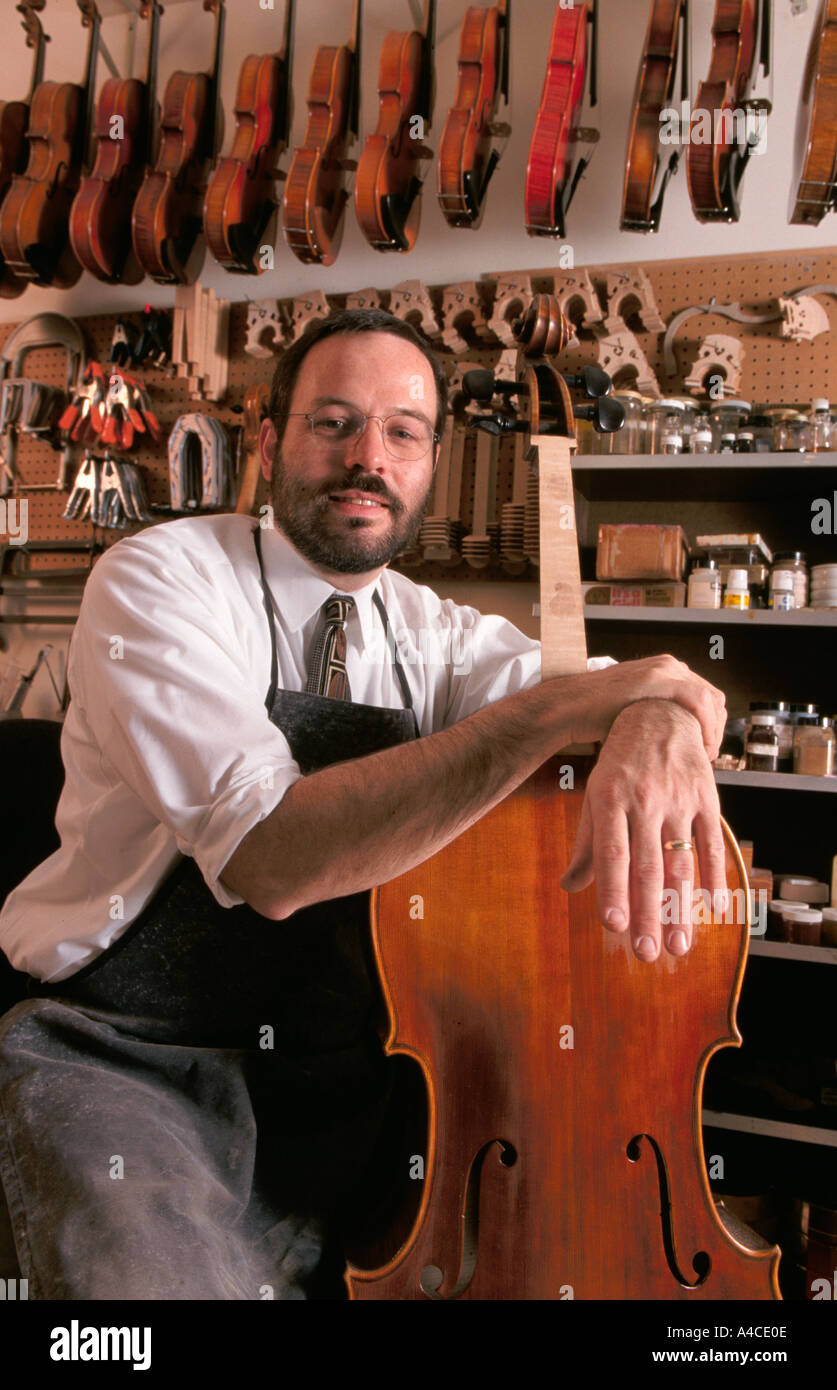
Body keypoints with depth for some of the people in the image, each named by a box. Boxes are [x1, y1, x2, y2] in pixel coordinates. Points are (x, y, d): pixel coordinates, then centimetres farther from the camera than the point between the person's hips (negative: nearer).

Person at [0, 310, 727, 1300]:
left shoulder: (435, 637, 6)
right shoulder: (159, 579, -11)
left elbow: (686, 695, -4)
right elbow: (272, 859, -26)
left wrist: (661, 719, -29)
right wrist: (565, 707, -28)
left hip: (340, 1079, 5)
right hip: (132, 1062, -5)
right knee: (171, 1277, -29)